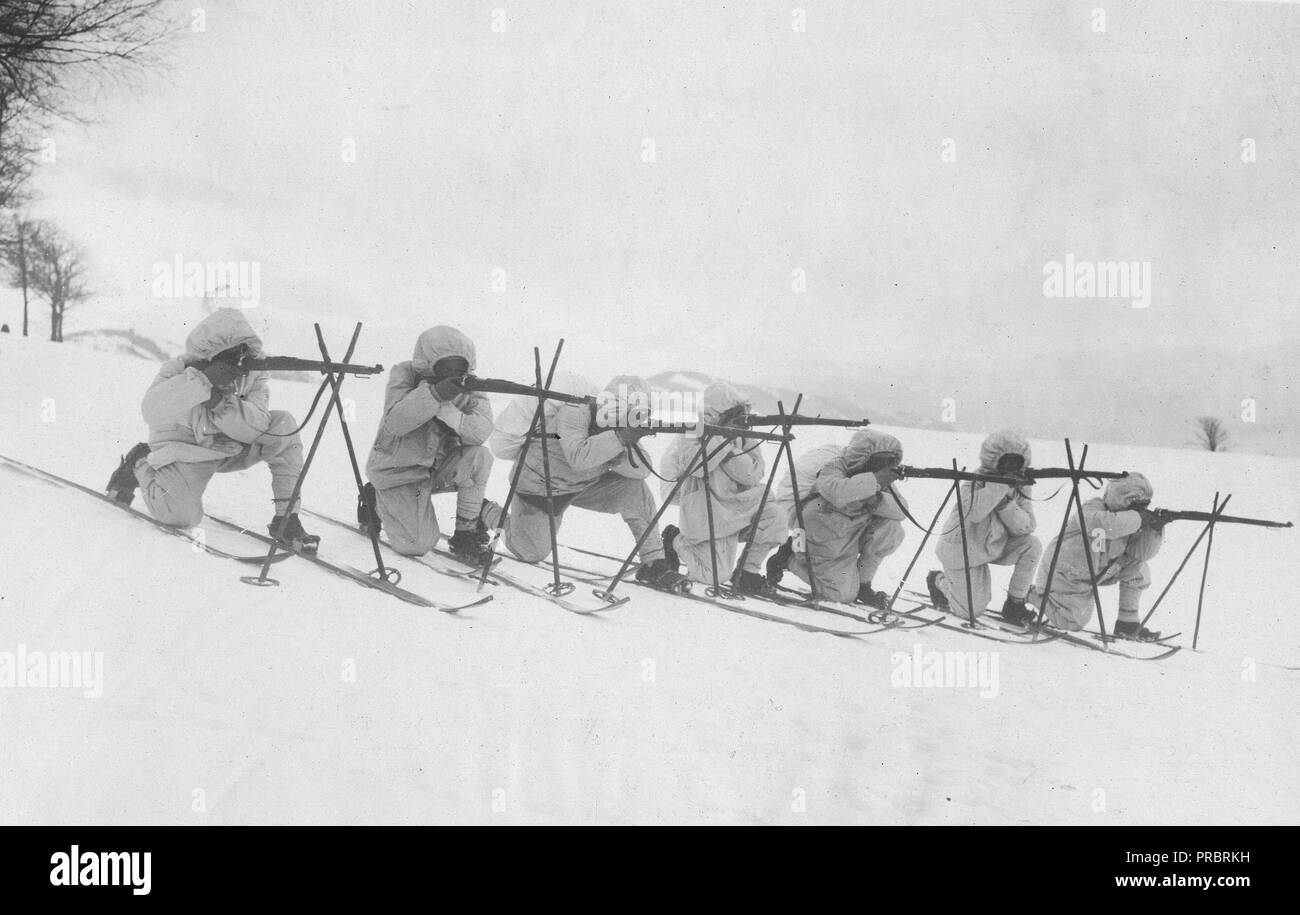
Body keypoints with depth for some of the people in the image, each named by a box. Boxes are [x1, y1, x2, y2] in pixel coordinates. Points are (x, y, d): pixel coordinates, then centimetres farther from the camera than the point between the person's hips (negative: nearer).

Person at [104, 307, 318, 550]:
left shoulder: (253, 374, -14)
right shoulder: (180, 370, -23)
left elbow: (258, 428, -25)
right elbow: (152, 411, -41)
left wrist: (219, 401, -40)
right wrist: (203, 379, -49)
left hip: (233, 447, 4)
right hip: (185, 450, -4)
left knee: (283, 425, -19)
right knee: (181, 515, -25)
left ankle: (286, 520, -14)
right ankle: (140, 465, 10)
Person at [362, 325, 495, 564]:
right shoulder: (404, 374, -17)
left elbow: (482, 429, -25)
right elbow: (394, 424, -32)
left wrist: (447, 412, -40)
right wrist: (434, 394, -43)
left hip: (438, 466, 4)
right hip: (398, 470, -4)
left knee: (478, 457, -26)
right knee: (419, 544, -15)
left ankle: (466, 535, -10)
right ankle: (377, 501, 16)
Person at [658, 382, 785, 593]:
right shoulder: (692, 434, -11)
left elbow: (754, 475, -7)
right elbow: (696, 466, -31)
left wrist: (730, 451, -20)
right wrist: (723, 436, -28)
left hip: (738, 503, 5)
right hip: (705, 511, -5)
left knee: (773, 518, -22)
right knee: (715, 575, -10)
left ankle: (748, 571, -1)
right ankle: (676, 542, 19)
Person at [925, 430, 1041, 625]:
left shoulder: (1020, 486, -7)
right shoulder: (975, 481, -22)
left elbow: (1026, 527, -15)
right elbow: (972, 513, -42)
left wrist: (1006, 503, -31)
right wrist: (1000, 484, -43)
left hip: (995, 546, 6)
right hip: (962, 549, -6)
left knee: (1032, 546, -19)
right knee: (973, 611, -6)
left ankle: (1014, 605, -5)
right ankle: (939, 581, 25)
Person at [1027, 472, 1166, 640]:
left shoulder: (1127, 521, -5)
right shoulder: (1092, 510, -28)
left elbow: (1141, 553, -11)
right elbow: (1104, 524, -52)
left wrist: (1155, 529, -26)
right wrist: (1140, 517, -48)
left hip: (1097, 573, 7)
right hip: (1065, 574, -7)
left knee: (1139, 571, -8)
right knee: (1073, 624, -9)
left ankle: (1128, 623, 1)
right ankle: (1033, 594, 14)